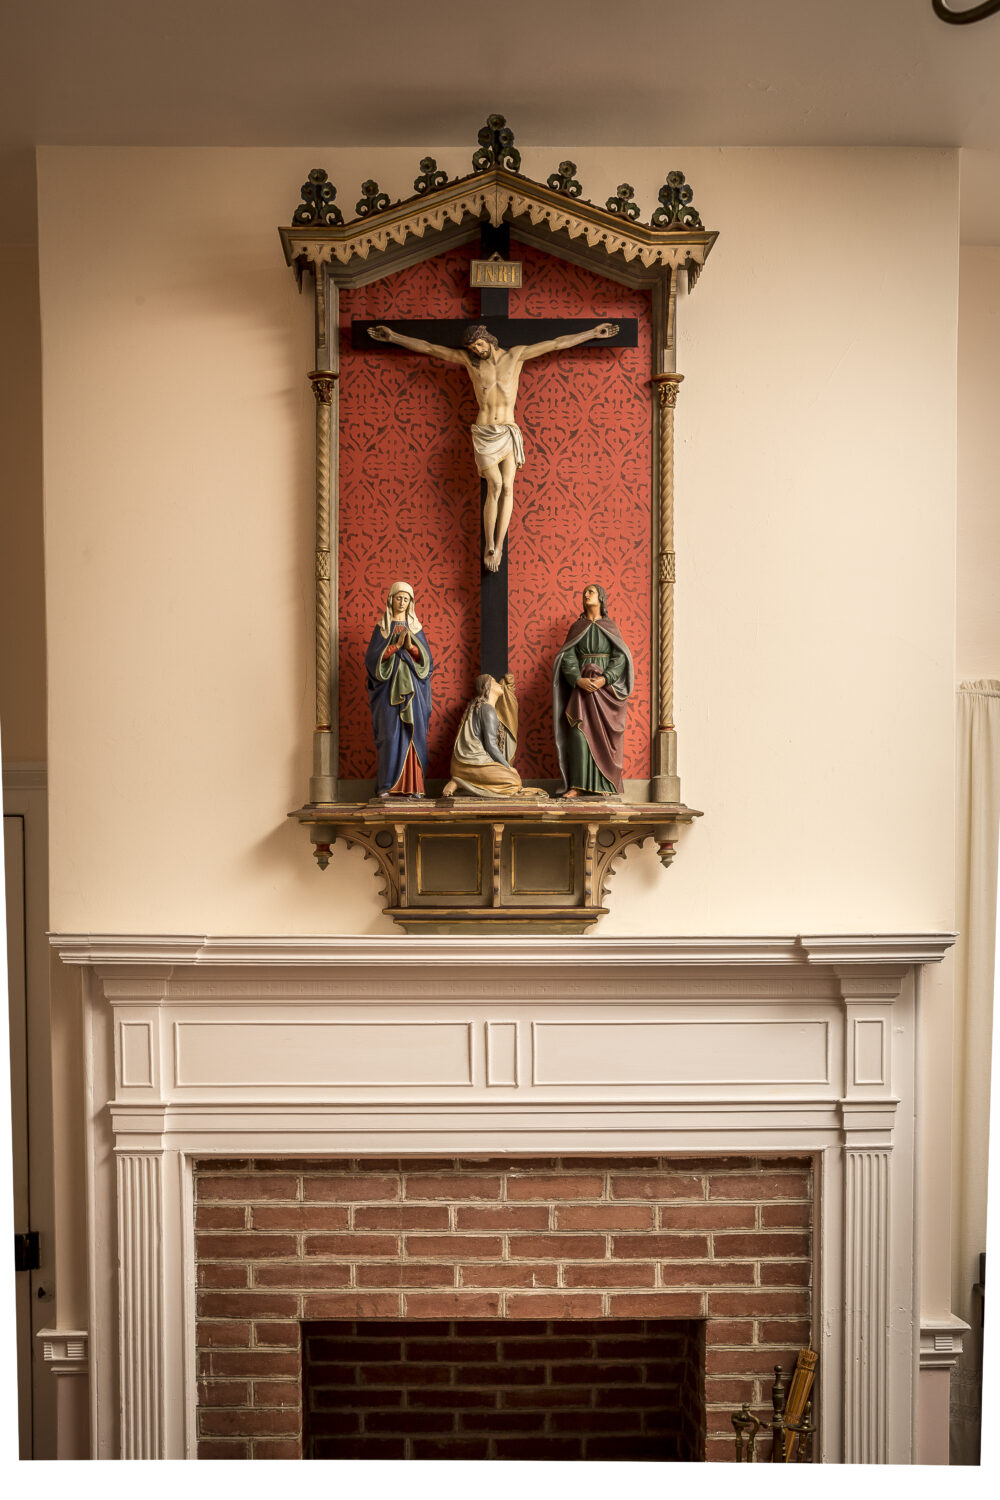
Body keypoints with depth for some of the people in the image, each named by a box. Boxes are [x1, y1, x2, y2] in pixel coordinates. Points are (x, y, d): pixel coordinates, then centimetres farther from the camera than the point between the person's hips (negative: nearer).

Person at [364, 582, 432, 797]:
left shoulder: (415, 627, 13)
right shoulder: (382, 627, 7)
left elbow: (426, 660, 6)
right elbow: (373, 657, -3)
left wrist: (411, 646, -11)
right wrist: (396, 645, -13)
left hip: (413, 690, 2)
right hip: (389, 688, -2)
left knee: (413, 735, -3)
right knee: (390, 734, -8)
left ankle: (412, 785, -3)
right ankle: (388, 786, -8)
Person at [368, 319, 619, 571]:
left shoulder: (516, 354, 7)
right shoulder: (469, 359, 7)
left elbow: (557, 343, 8)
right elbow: (428, 347, 9)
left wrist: (593, 333, 10)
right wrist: (393, 337, 8)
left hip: (509, 433, 1)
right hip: (483, 434, -1)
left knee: (507, 487, -10)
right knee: (495, 486, -16)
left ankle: (498, 547, -8)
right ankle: (489, 546, -10)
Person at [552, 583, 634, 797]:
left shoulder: (610, 626, 7)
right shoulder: (577, 626, 10)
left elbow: (620, 658, -3)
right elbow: (567, 657, 1)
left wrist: (604, 679, -17)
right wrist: (579, 680, -15)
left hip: (606, 685, -1)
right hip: (581, 685, 1)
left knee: (604, 735, -3)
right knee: (579, 732, -9)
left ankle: (605, 785, 1)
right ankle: (578, 786, -11)